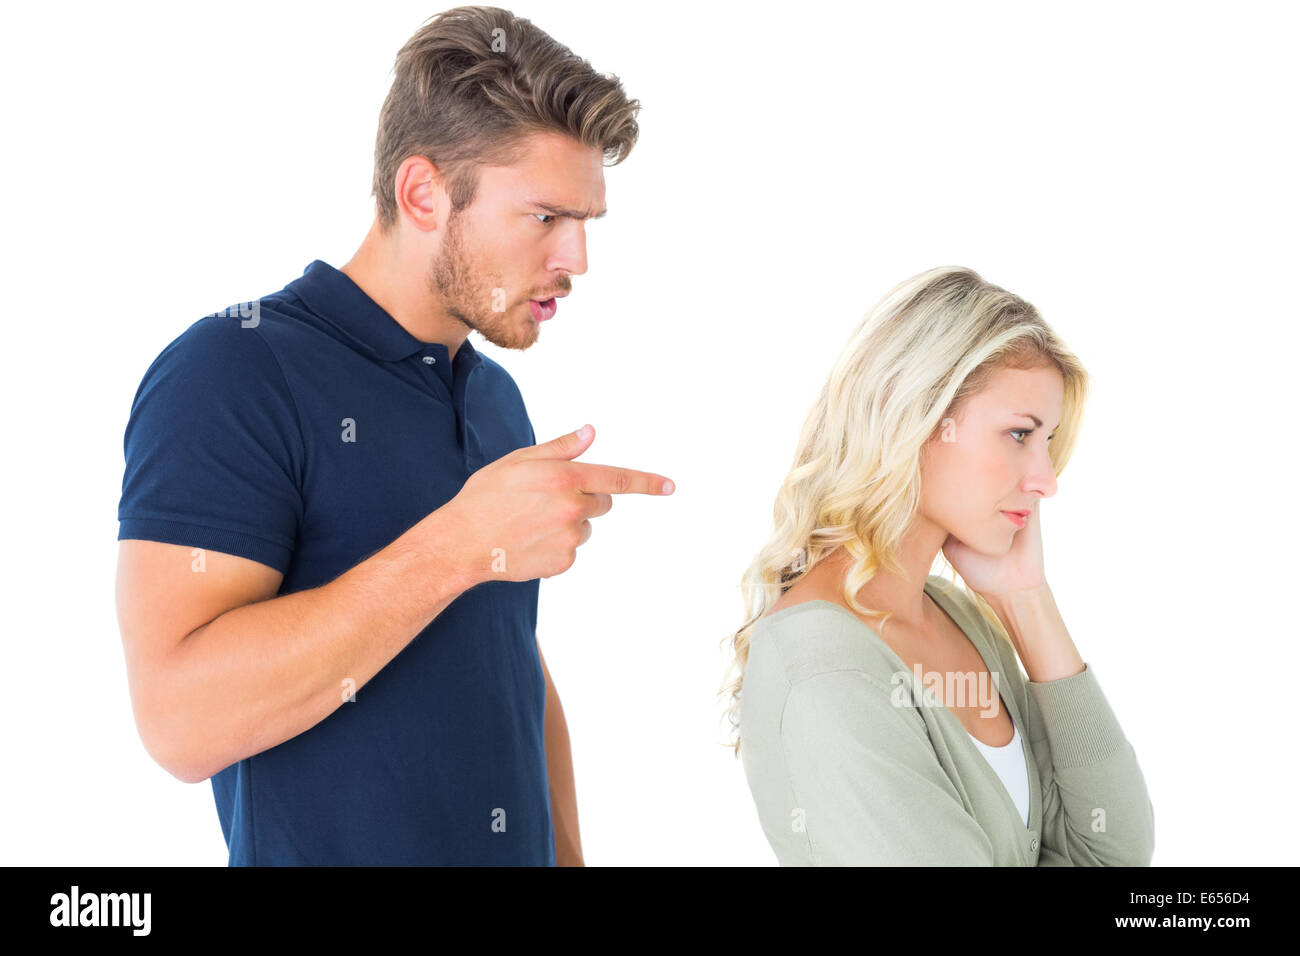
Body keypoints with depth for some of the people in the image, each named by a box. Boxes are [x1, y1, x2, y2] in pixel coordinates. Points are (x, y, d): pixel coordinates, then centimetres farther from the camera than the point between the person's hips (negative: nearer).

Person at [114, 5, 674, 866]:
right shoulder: (231, 370, -16)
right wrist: (462, 545, -29)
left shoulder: (497, 396, 8)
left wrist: (568, 853, 7)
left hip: (518, 844, 7)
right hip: (322, 844, -7)